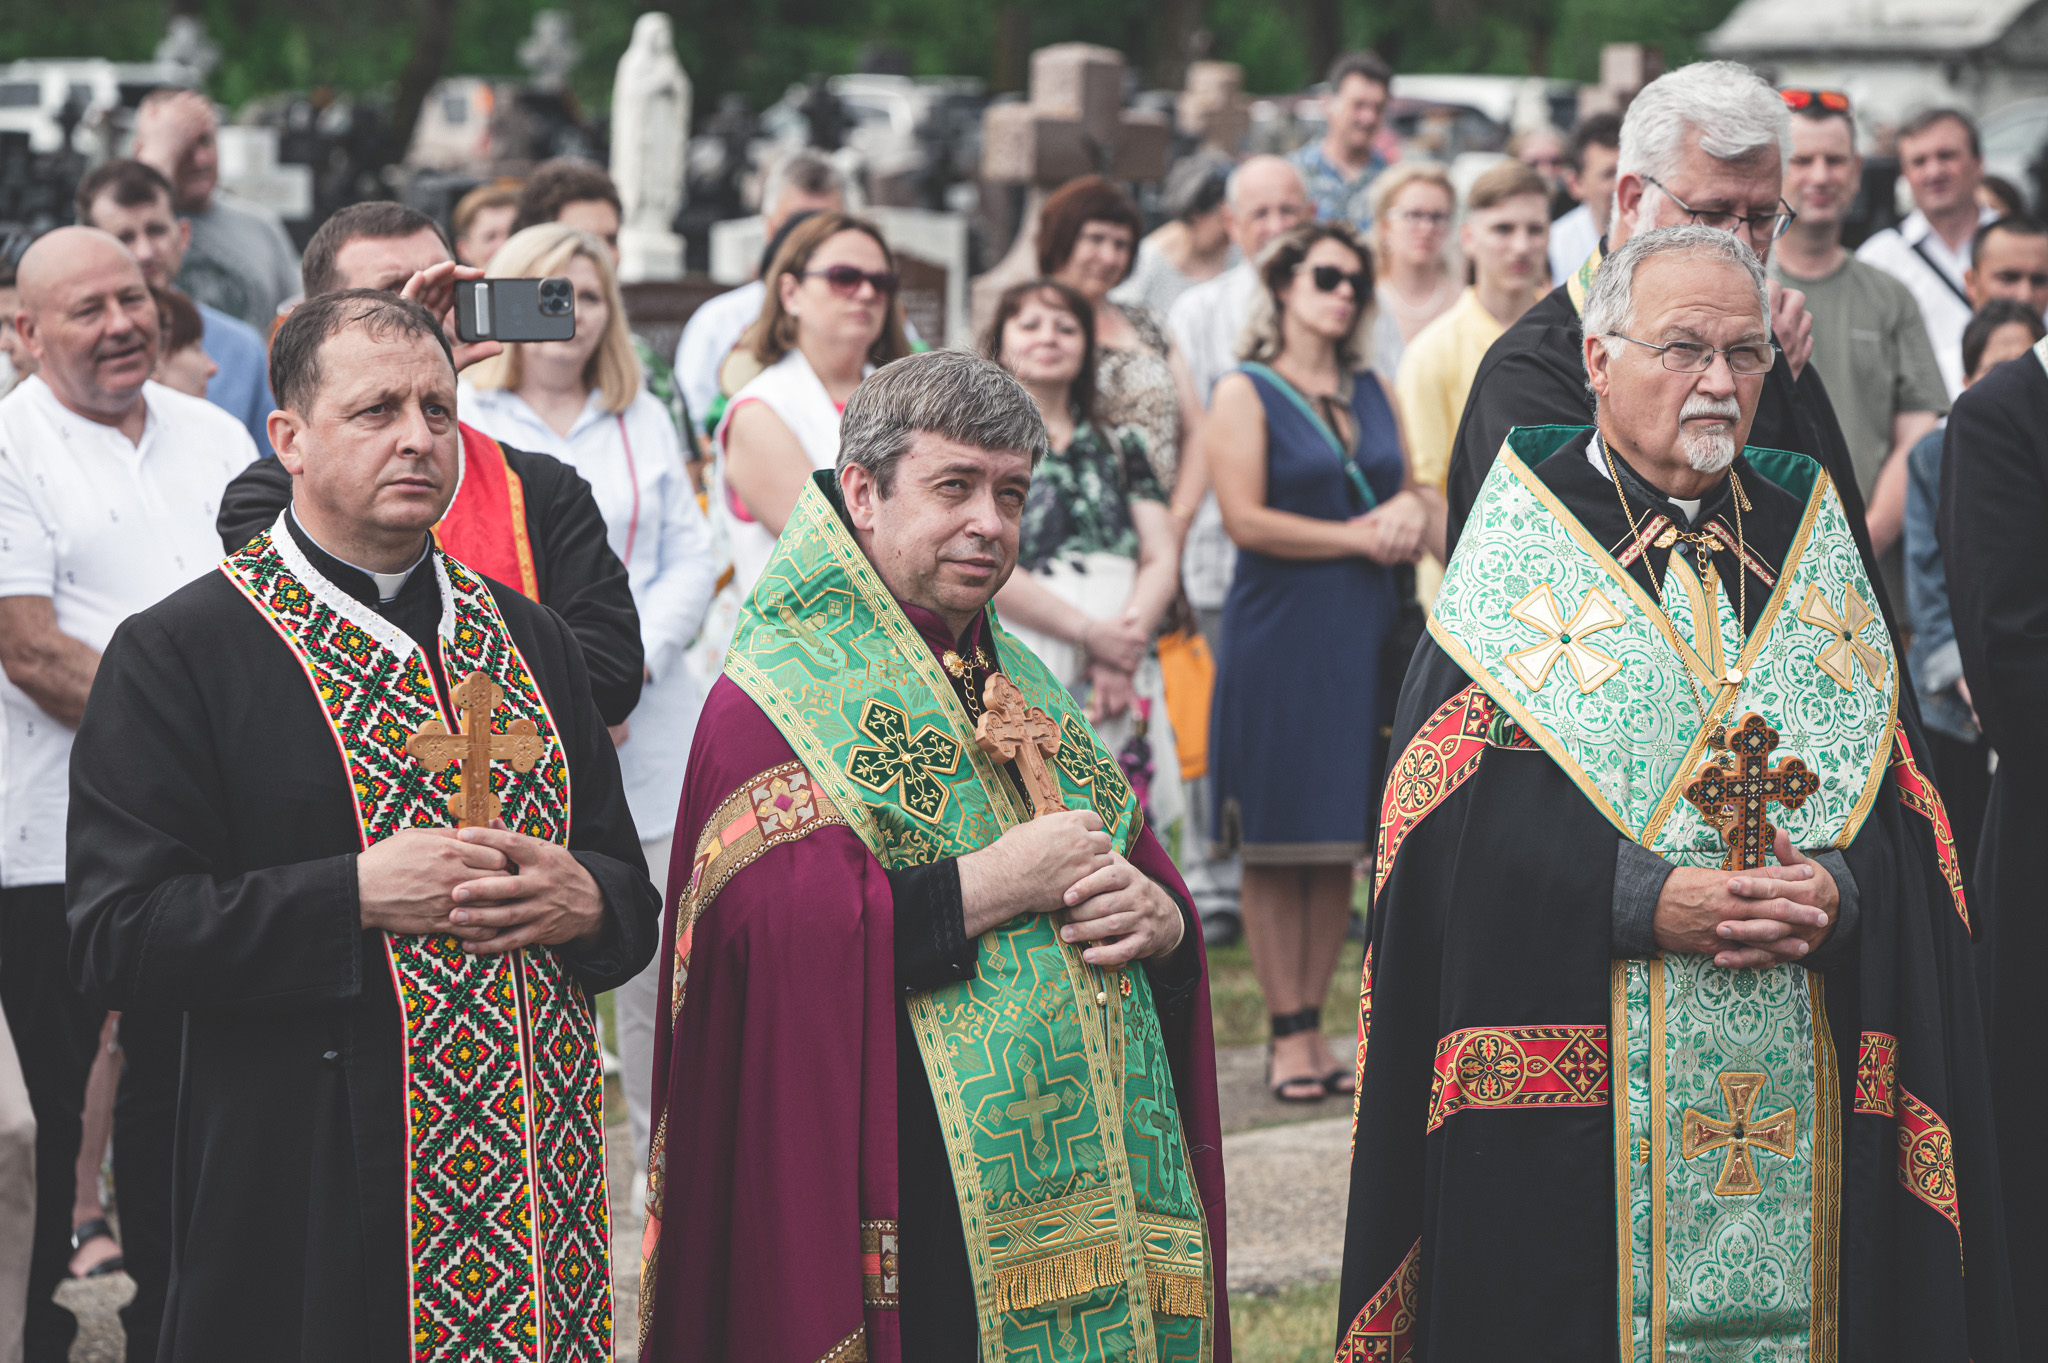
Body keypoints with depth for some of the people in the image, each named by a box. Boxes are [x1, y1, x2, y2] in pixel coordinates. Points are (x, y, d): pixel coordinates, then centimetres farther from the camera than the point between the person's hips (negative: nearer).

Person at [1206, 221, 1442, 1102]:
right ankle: (1288, 1034, 1)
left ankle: (1316, 1026, 11)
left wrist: (1415, 512, -4)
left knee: (1339, 842, 5)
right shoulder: (1246, 394, -1)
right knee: (1275, 845, -4)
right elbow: (1245, 519, -11)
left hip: (1362, 633, 5)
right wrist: (1358, 537, -10)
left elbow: (1418, 492, 20)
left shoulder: (1374, 393, 16)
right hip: (1278, 632, -5)